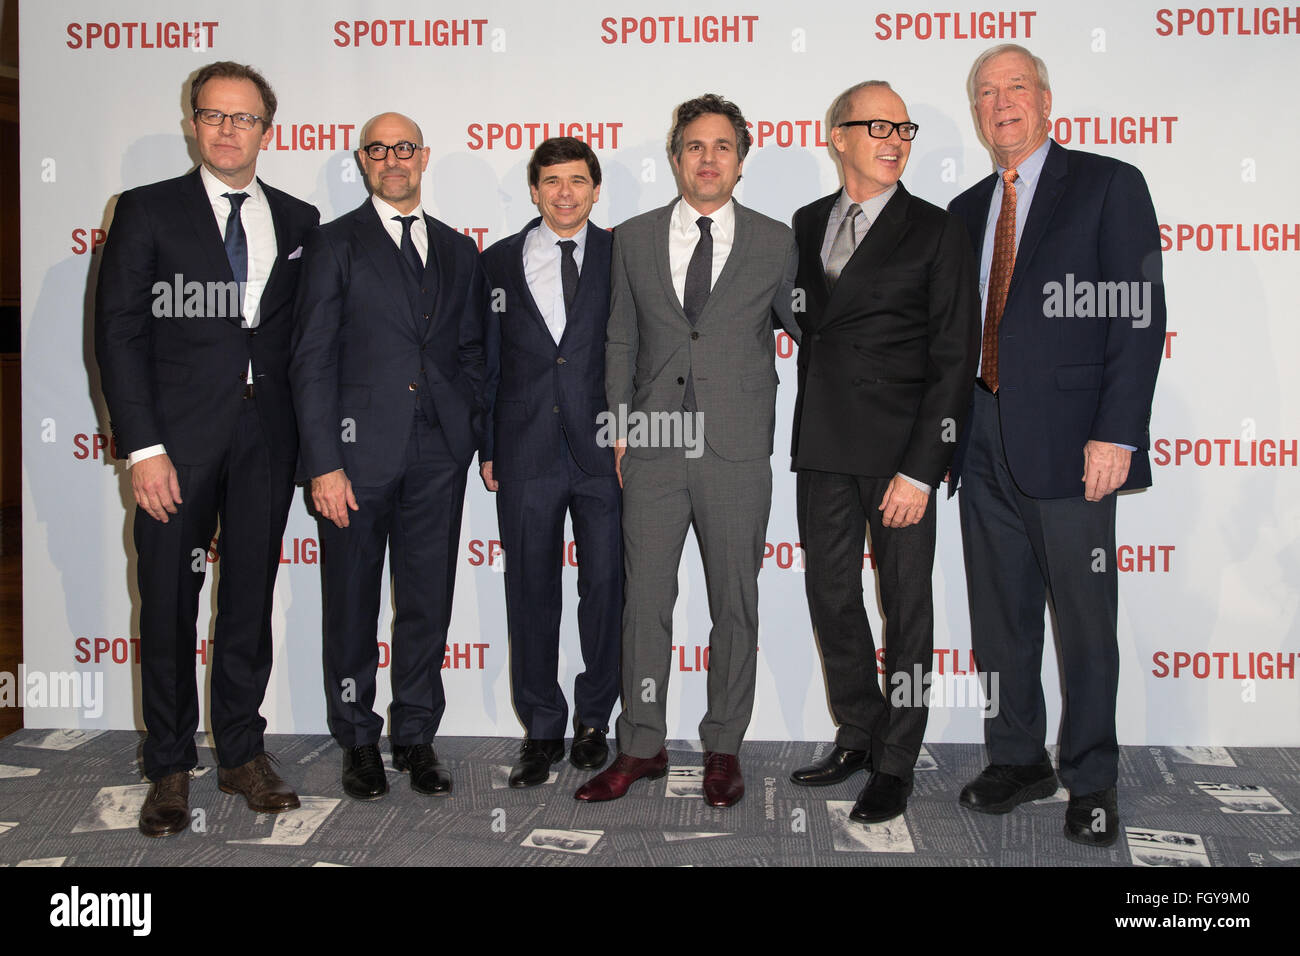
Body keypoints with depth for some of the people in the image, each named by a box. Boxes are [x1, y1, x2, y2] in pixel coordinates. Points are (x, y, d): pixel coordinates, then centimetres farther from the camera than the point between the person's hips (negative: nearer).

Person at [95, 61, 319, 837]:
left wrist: (307, 436, 0)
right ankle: (171, 768, 18)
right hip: (180, 438, -2)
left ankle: (243, 752, 23)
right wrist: (143, 447, -11)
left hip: (268, 440, 2)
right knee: (169, 602, 3)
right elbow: (118, 332, -2)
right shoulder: (148, 211, 3)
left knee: (251, 597, 9)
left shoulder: (299, 221, 11)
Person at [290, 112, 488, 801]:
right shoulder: (334, 245, 2)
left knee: (428, 604, 8)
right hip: (358, 452, -3)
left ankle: (417, 738, 22)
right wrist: (323, 464, -12)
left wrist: (482, 443, 5)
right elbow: (311, 362, -4)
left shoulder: (458, 251, 15)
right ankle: (358, 741, 23)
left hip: (438, 458, 3)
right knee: (352, 606, 7)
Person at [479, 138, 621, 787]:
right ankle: (541, 731, 19)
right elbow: (486, 362, 10)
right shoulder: (498, 263, 9)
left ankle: (594, 719, 22)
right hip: (527, 453, 1)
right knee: (530, 592, 6)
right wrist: (485, 447, 5)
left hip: (604, 447, -1)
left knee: (605, 588, 4)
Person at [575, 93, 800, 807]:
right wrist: (619, 428, 7)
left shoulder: (775, 243, 5)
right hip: (653, 449, 1)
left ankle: (723, 749, 21)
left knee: (735, 602, 6)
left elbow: (806, 326, 16)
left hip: (738, 452, -1)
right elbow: (621, 341, 13)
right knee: (645, 598, 6)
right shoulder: (634, 239, 10)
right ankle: (642, 748, 20)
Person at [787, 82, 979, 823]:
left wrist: (920, 468, -13)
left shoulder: (938, 232, -2)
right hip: (823, 447, 5)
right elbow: (804, 324, 12)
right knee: (831, 596, 12)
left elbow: (954, 359, -7)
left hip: (898, 448, -4)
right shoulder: (807, 225, 11)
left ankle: (896, 762, 19)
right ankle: (858, 735, 30)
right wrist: (801, 437, -1)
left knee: (907, 605, 5)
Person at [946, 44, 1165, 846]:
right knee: (998, 613, 12)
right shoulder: (967, 210, 16)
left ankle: (1091, 781, 19)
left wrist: (1117, 434, -15)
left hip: (1067, 440, -5)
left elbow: (1141, 317, -7)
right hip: (982, 441, 5)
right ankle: (1017, 759, 28)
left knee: (1085, 619, 3)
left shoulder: (1109, 185, 0)